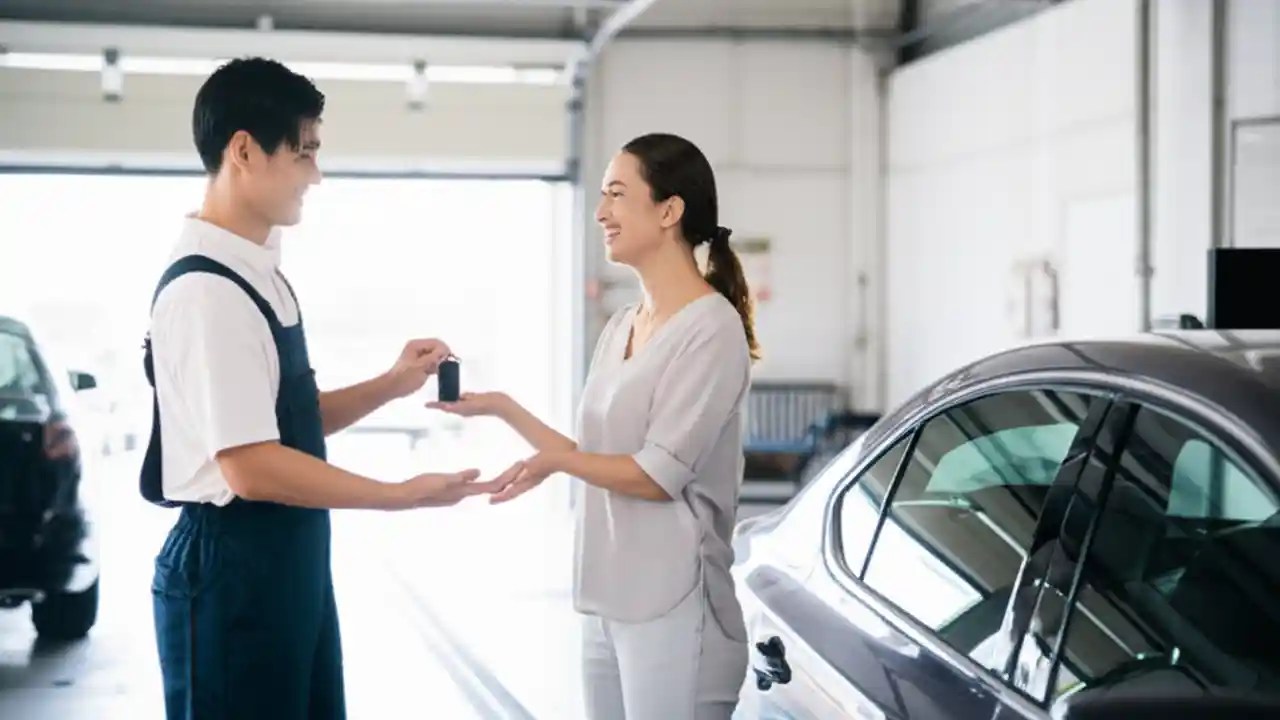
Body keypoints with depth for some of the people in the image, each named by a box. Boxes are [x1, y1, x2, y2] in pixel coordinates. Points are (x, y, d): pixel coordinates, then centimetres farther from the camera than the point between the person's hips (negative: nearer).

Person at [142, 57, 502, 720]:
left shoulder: (262, 278, 10)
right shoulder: (206, 291, -20)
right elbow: (251, 465, -22)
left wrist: (389, 386, 7)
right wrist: (402, 495, -16)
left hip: (289, 561, 10)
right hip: (230, 569, -10)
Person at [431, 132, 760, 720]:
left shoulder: (711, 329, -11)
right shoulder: (619, 327, 14)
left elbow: (657, 476, -14)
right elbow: (595, 456, 13)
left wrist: (551, 461, -8)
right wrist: (504, 408, 6)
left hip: (672, 609, -8)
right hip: (605, 602, 8)